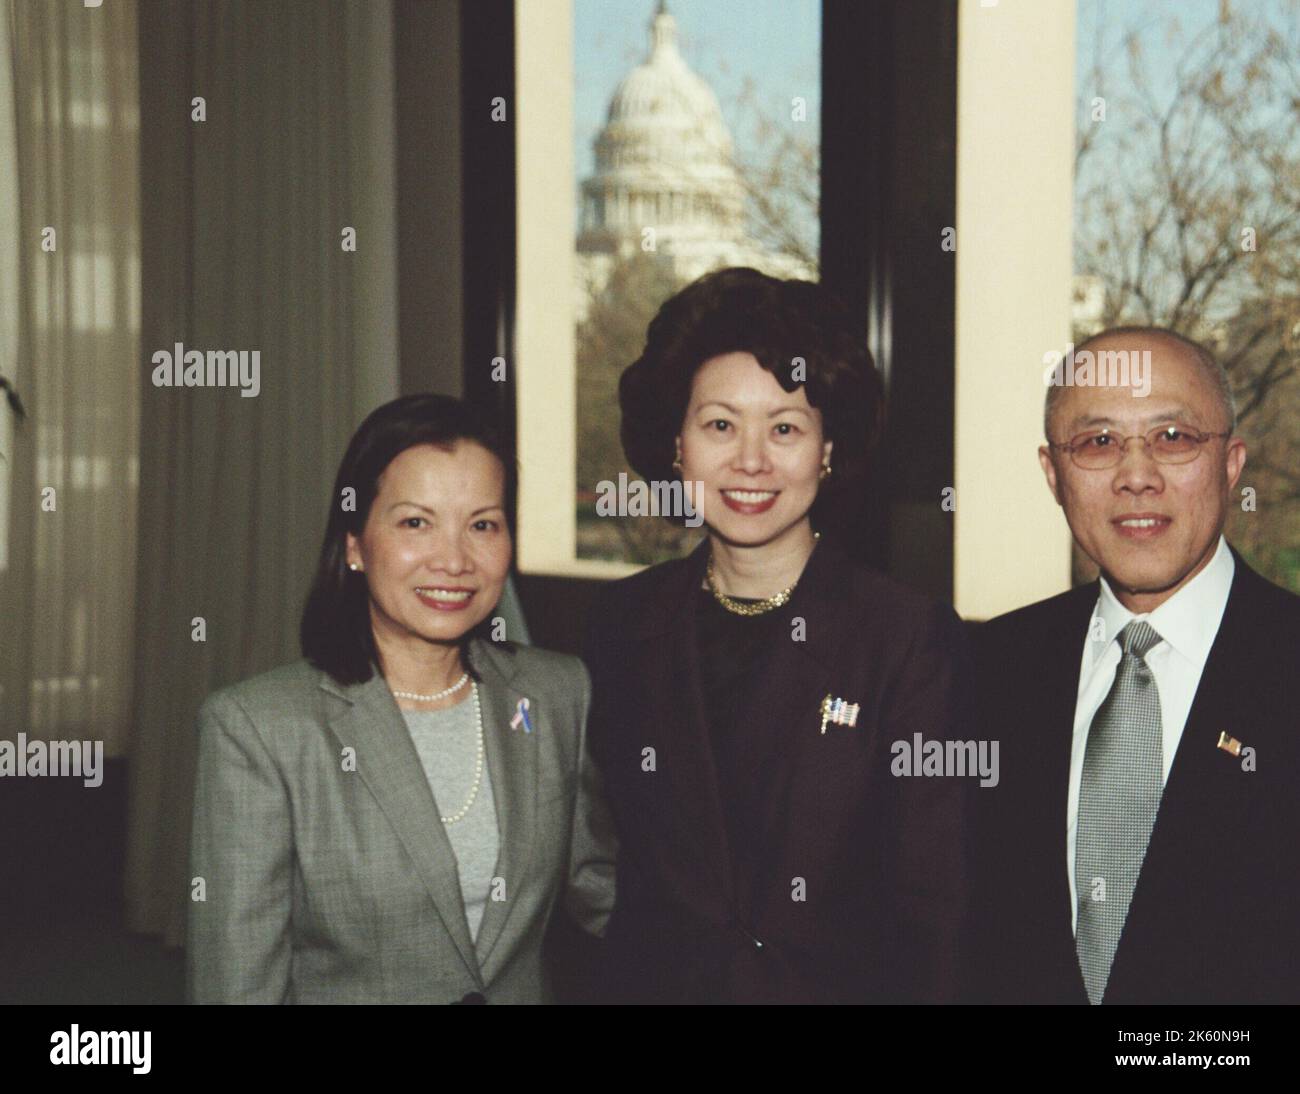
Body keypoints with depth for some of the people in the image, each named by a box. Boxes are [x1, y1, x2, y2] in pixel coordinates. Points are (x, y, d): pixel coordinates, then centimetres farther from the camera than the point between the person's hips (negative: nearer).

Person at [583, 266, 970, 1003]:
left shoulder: (913, 638, -13)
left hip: (845, 982, -3)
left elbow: (934, 908, -11)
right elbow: (605, 857, 5)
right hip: (652, 979, 3)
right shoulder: (626, 624, -2)